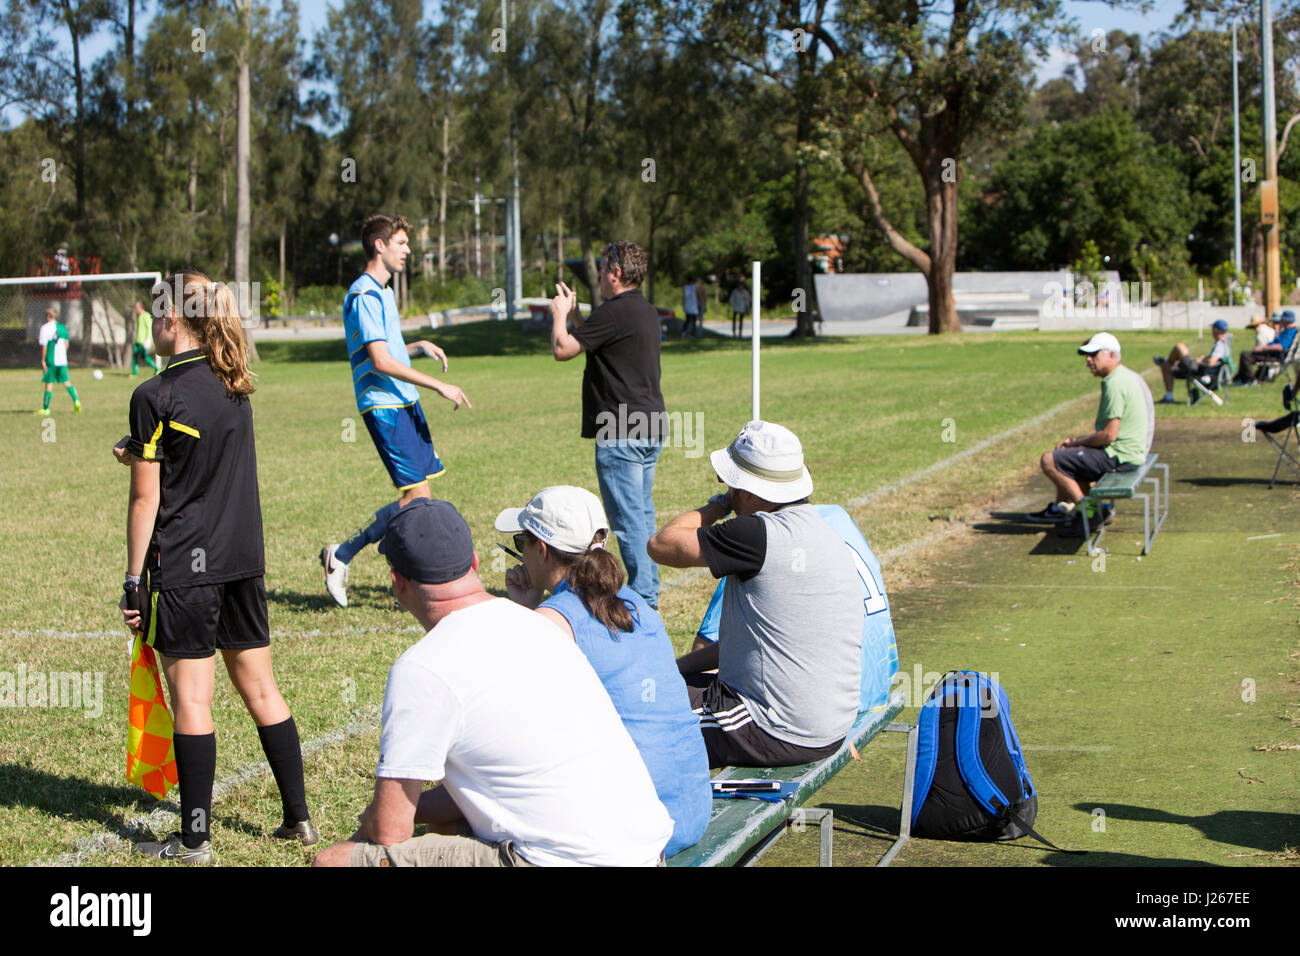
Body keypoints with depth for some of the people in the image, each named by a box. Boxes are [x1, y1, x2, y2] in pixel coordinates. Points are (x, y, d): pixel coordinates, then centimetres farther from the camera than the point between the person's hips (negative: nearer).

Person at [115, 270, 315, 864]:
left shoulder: (154, 397, -12)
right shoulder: (235, 386, 8)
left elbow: (145, 500, -11)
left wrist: (133, 581, -6)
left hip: (183, 567, -6)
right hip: (243, 559, 7)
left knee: (191, 699, 0)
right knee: (260, 689, 13)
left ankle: (195, 838, 6)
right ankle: (298, 818, 17)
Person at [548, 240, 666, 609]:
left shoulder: (615, 311, -16)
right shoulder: (647, 312, 14)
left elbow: (562, 349, -11)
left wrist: (559, 314, 6)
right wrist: (575, 314, 29)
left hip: (621, 433, -10)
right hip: (650, 425, 10)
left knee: (628, 517, -6)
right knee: (642, 513, 16)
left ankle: (642, 596, -5)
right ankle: (649, 590, 22)